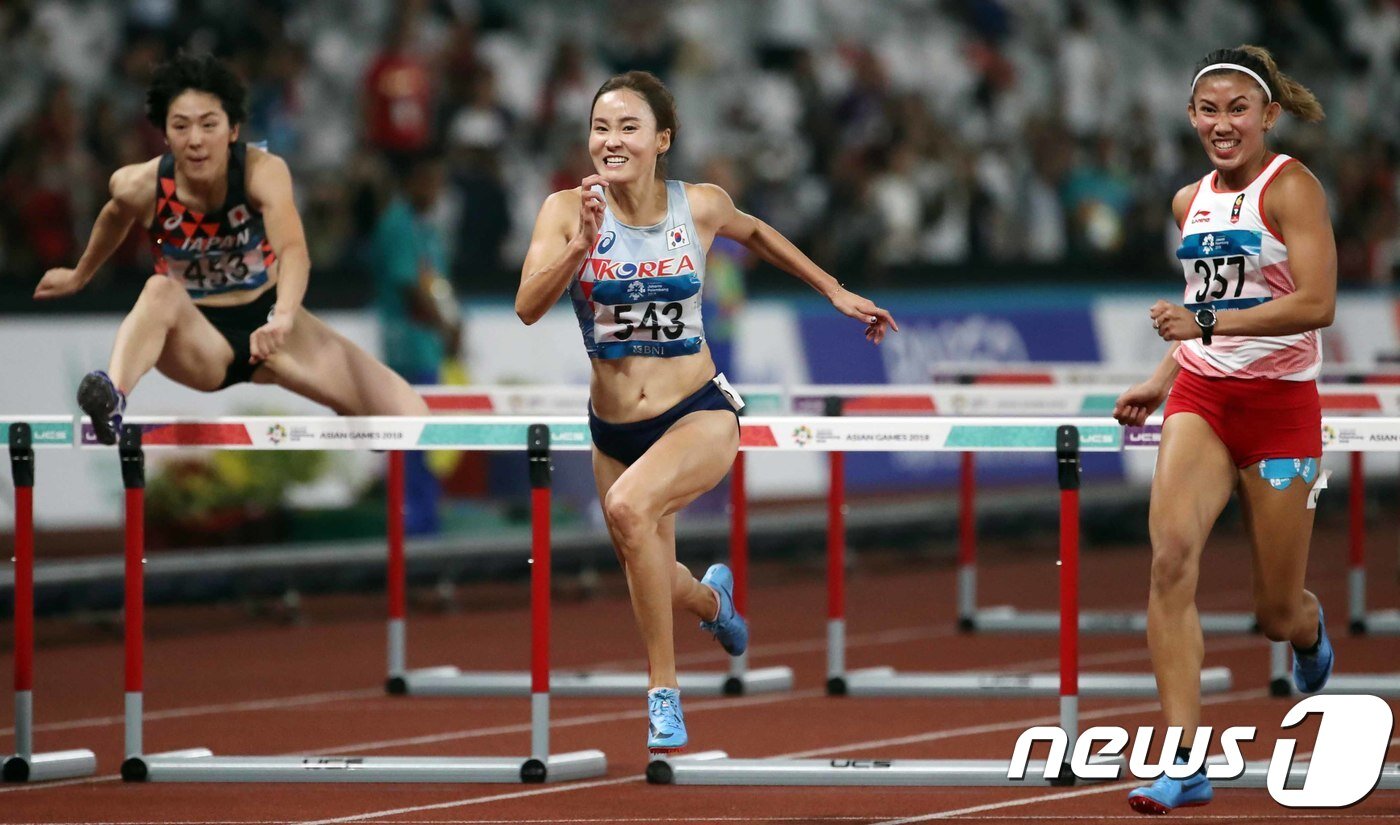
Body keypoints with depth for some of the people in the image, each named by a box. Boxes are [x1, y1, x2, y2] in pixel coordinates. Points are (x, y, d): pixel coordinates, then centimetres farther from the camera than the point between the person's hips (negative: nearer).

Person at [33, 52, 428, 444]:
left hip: (264, 321, 1)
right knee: (160, 291, -39)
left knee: (403, 410, -16)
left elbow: (293, 250, -43)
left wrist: (282, 318, -64)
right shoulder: (140, 187, -18)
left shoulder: (263, 171, -25)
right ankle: (110, 404, -65)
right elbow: (114, 218, 9)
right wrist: (79, 277, 27)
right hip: (196, 338, -1)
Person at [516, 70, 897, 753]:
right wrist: (582, 245, -36)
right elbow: (528, 307, -22)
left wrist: (835, 292, 20)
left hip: (700, 416, -3)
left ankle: (663, 689, -21)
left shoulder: (701, 206, -7)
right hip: (614, 431, 3)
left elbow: (754, 233, 16)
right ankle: (711, 597, 59)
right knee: (651, 585, 19)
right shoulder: (566, 210, -11)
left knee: (629, 506, -34)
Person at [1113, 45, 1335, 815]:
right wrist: (1162, 381, 16)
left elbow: (1316, 303, -22)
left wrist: (1208, 325, -28)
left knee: (1276, 613, 5)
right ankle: (1185, 762, -22)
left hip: (1279, 405, -4)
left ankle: (1310, 632, 46)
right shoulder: (1190, 203, 9)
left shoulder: (1291, 187, -10)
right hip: (1201, 398, 4)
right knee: (1171, 556, -21)